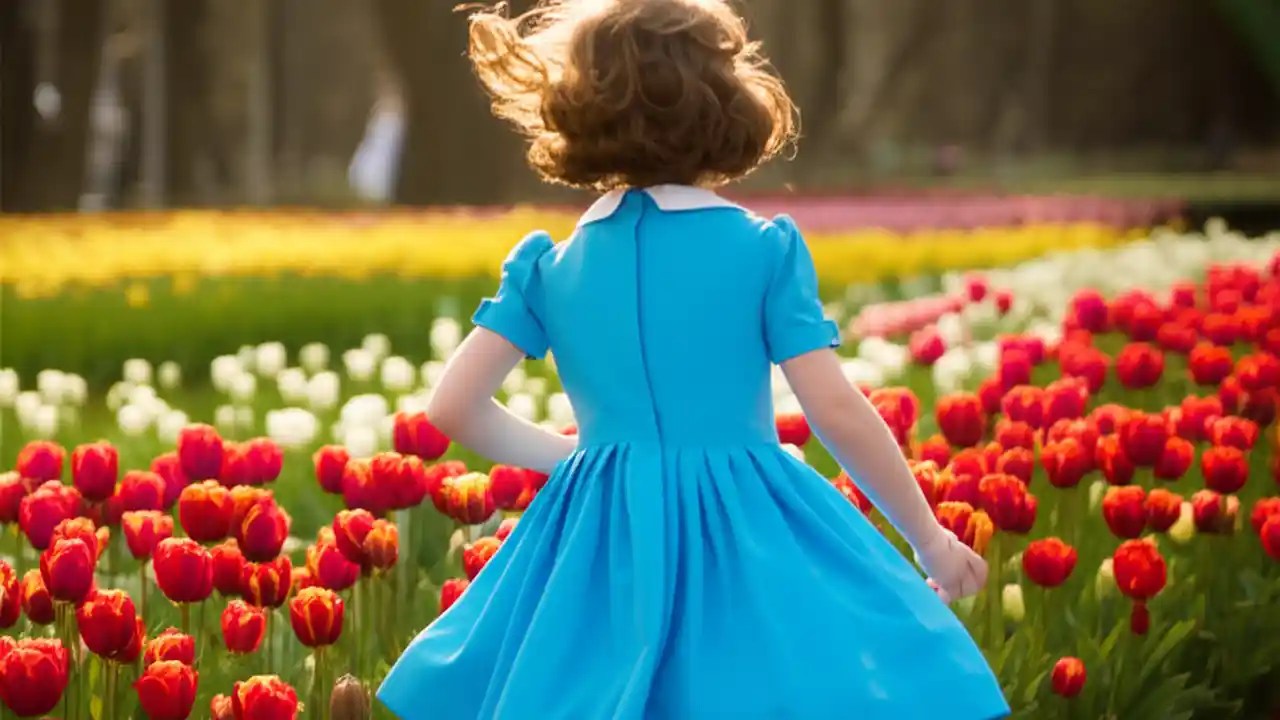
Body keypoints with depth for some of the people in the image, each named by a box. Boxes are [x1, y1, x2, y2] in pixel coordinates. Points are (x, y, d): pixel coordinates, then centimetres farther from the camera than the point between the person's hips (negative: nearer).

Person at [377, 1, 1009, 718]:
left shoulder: (550, 265, 5)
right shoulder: (765, 248, -4)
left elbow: (453, 408, 2)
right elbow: (838, 412, -7)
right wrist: (930, 538, 5)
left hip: (601, 549, 3)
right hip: (746, 543, -3)